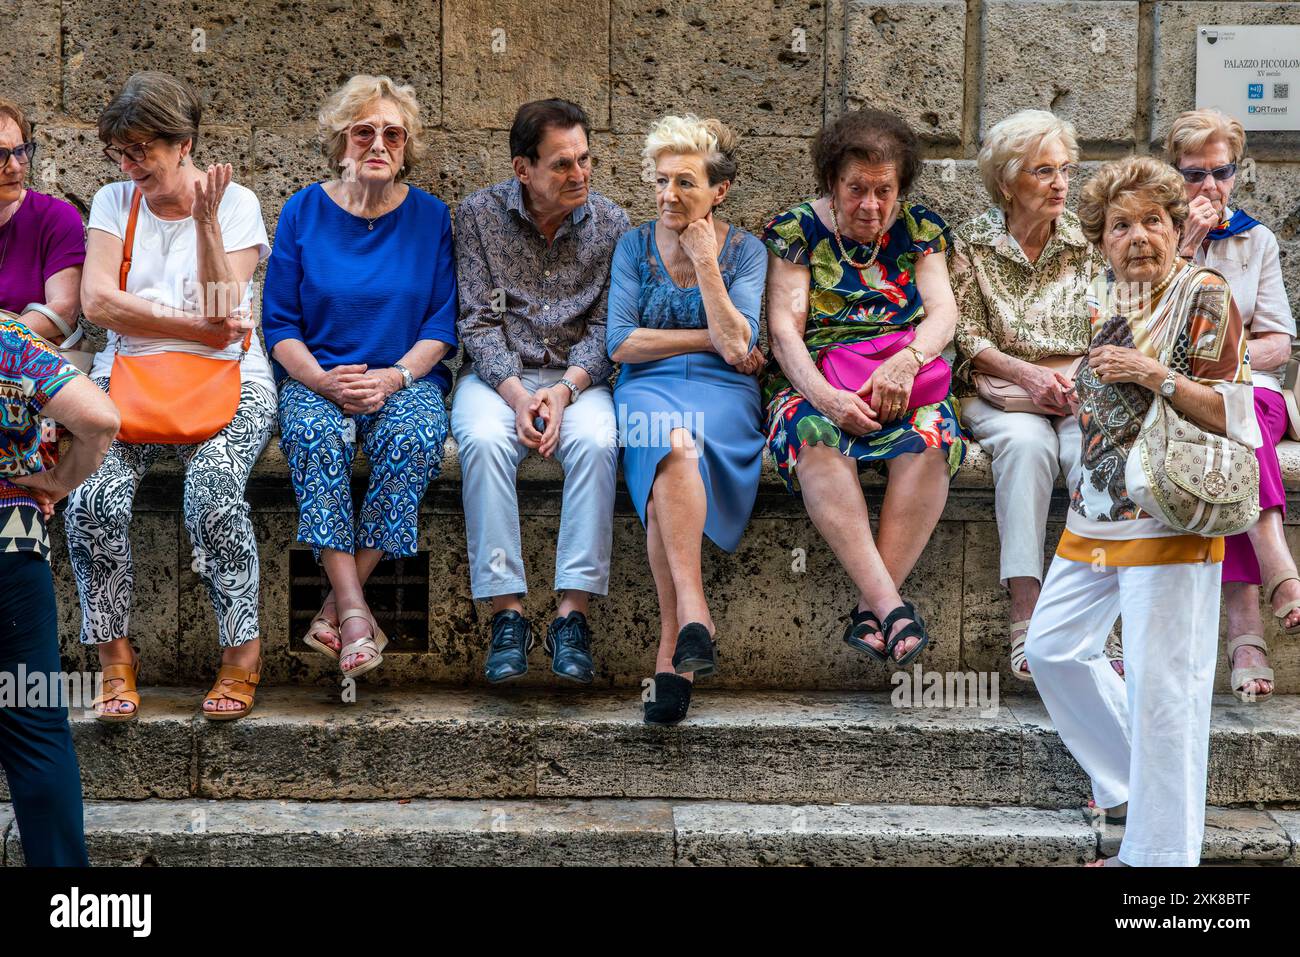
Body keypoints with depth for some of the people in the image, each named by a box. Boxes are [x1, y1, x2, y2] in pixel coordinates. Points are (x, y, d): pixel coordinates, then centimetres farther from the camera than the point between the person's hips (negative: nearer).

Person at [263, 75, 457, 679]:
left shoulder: (431, 217, 6)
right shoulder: (304, 212, 6)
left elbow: (443, 323, 3)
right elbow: (279, 323, 4)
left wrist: (395, 376, -15)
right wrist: (320, 379, -15)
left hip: (406, 376, 0)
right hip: (316, 377, 0)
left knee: (415, 436, -34)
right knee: (313, 432, -34)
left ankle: (337, 606, -29)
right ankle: (354, 609, -38)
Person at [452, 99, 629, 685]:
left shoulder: (610, 224, 3)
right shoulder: (478, 214, 0)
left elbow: (606, 327, 0)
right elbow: (477, 321, -3)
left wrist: (566, 389, -17)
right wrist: (516, 393, -18)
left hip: (578, 376, 1)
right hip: (497, 374, 0)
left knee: (597, 442, -33)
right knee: (483, 440, -34)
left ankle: (572, 615, -32)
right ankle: (507, 613, -31)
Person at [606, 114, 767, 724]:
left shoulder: (746, 251, 9)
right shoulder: (635, 246, 13)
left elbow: (737, 345, -5)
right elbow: (621, 343, 2)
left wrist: (706, 263, -6)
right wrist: (711, 339, -1)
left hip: (722, 396, -1)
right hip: (646, 390, 1)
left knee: (674, 448, -37)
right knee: (675, 445, -38)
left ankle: (672, 644, -41)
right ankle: (693, 613, -43)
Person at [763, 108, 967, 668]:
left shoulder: (920, 229, 13)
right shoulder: (796, 231, 6)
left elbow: (943, 312, 1)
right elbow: (784, 328, -3)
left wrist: (906, 360, -22)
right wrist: (824, 396, -22)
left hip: (903, 385, 2)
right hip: (814, 387, -1)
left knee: (931, 435, -34)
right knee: (814, 436, -38)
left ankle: (870, 610, -35)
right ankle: (891, 605, -44)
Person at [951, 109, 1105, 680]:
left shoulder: (1088, 242, 12)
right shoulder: (971, 243, 5)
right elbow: (966, 337, -1)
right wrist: (1025, 373, -16)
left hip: (1078, 396, 2)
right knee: (1027, 442, -36)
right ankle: (1026, 617, -41)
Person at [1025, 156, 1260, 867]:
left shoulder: (1204, 295, -8)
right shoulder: (1102, 296, 12)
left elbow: (1232, 415, -12)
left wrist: (1155, 376, -21)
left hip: (1170, 517, -8)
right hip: (1095, 512, 8)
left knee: (1160, 685, -6)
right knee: (1052, 649, 12)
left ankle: (1158, 851, 2)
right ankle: (1128, 776, 30)